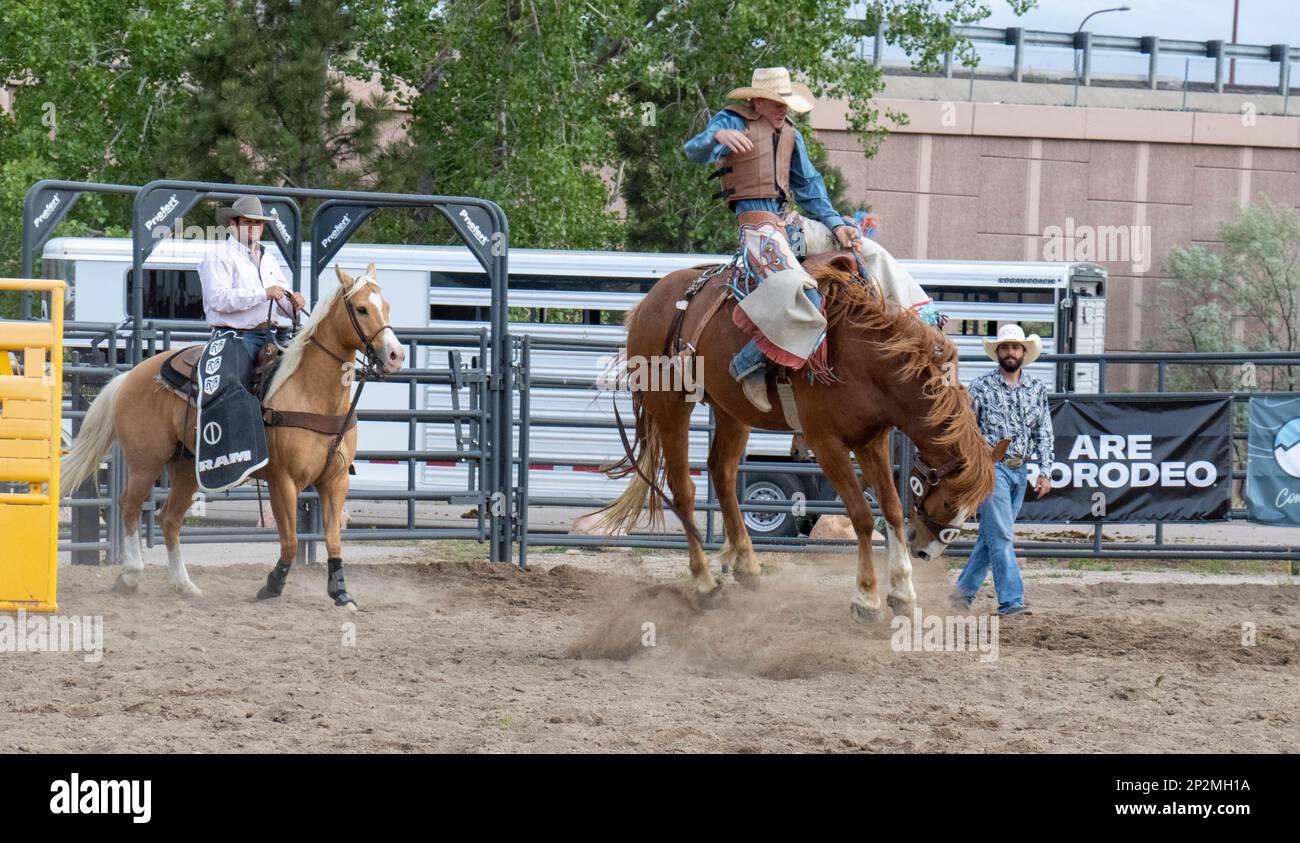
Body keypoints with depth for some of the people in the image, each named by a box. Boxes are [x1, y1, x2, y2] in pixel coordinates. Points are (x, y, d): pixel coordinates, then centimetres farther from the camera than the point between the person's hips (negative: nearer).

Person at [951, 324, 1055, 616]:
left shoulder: (1037, 389, 10)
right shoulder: (980, 387, -2)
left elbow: (1044, 434, 10)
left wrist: (1045, 472, 3)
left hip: (1020, 471, 5)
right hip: (991, 467, -5)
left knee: (991, 535, 11)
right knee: (1001, 535, -10)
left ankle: (965, 590, 23)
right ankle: (1010, 600, -12)